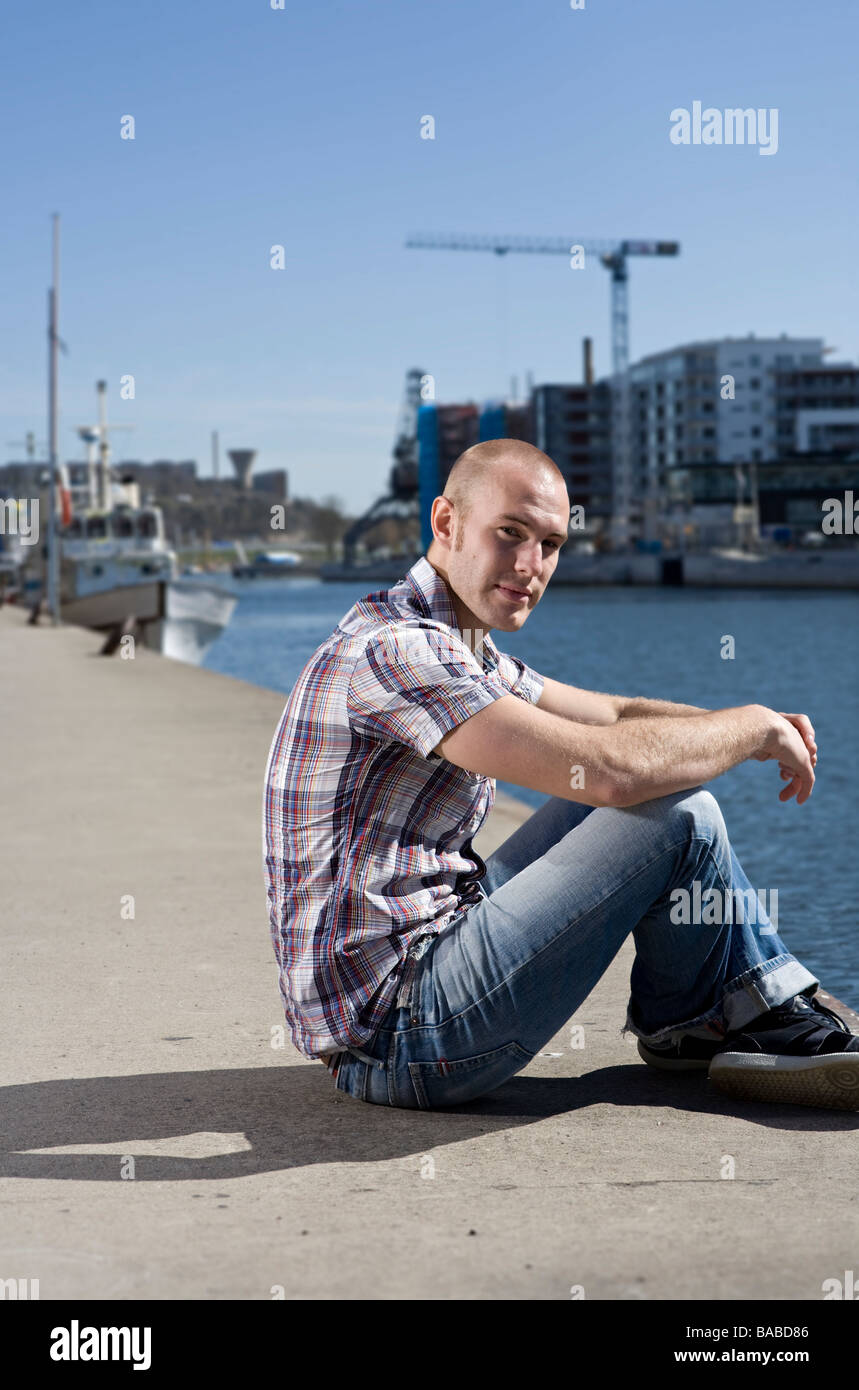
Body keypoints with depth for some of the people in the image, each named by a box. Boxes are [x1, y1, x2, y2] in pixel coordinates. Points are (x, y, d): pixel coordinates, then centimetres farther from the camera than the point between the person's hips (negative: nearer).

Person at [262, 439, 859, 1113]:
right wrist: (754, 726, -12)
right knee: (678, 814, -12)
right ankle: (683, 1023, 12)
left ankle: (777, 993, 18)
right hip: (400, 1032, -11)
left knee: (653, 771, 14)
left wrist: (758, 729, 2)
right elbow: (605, 767, -28)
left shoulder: (464, 650, 13)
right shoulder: (393, 648, -20)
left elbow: (615, 715, 21)